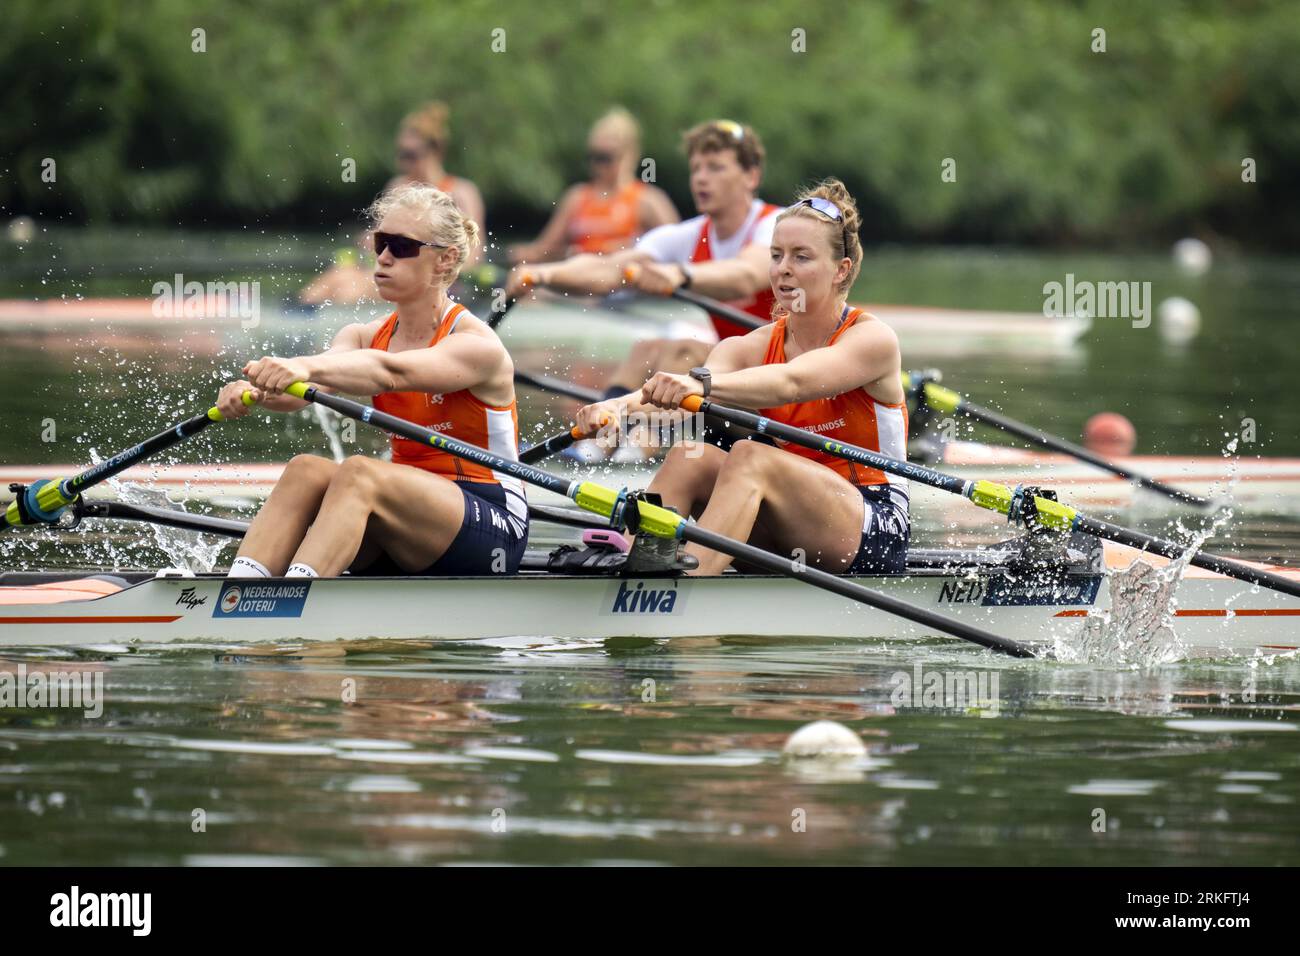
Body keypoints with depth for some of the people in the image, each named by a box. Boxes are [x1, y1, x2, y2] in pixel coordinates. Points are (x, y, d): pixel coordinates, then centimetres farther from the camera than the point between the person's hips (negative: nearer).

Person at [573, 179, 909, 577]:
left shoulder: (873, 339, -9)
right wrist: (622, 405, -40)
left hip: (876, 533, -5)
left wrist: (702, 383, -48)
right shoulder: (751, 349, 5)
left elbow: (792, 382, -30)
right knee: (689, 456, -19)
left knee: (749, 455, -30)